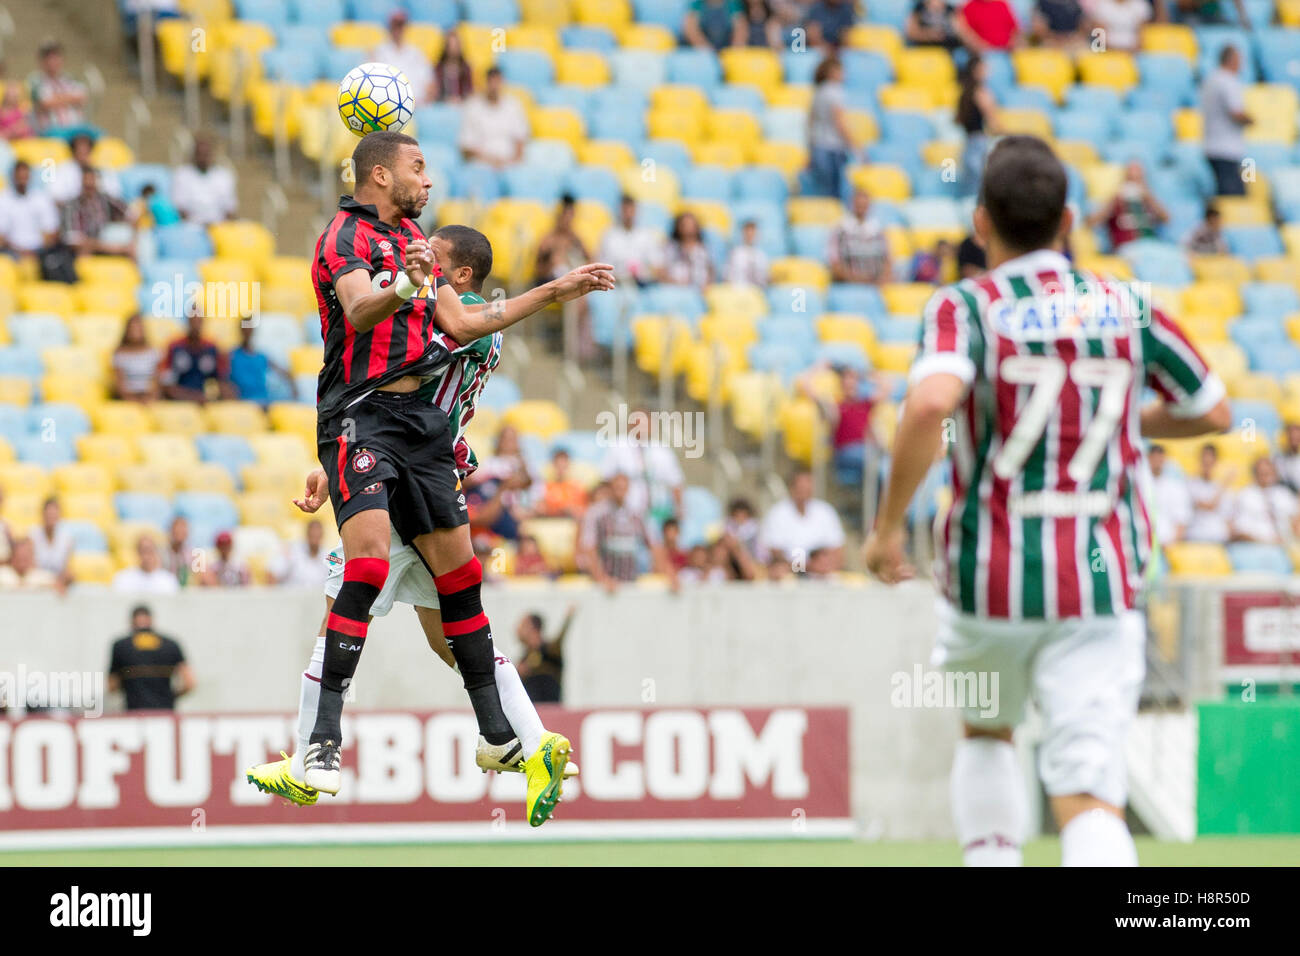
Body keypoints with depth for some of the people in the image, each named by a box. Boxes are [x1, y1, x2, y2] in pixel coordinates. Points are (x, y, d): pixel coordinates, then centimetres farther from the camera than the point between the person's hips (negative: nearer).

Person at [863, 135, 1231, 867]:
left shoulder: (965, 307, -6)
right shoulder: (1128, 309, 5)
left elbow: (932, 402, -27)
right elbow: (1213, 412, 18)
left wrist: (889, 525, -16)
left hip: (989, 580, -1)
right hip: (1100, 584, 1)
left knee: (986, 733, 30)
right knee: (1089, 794, -7)